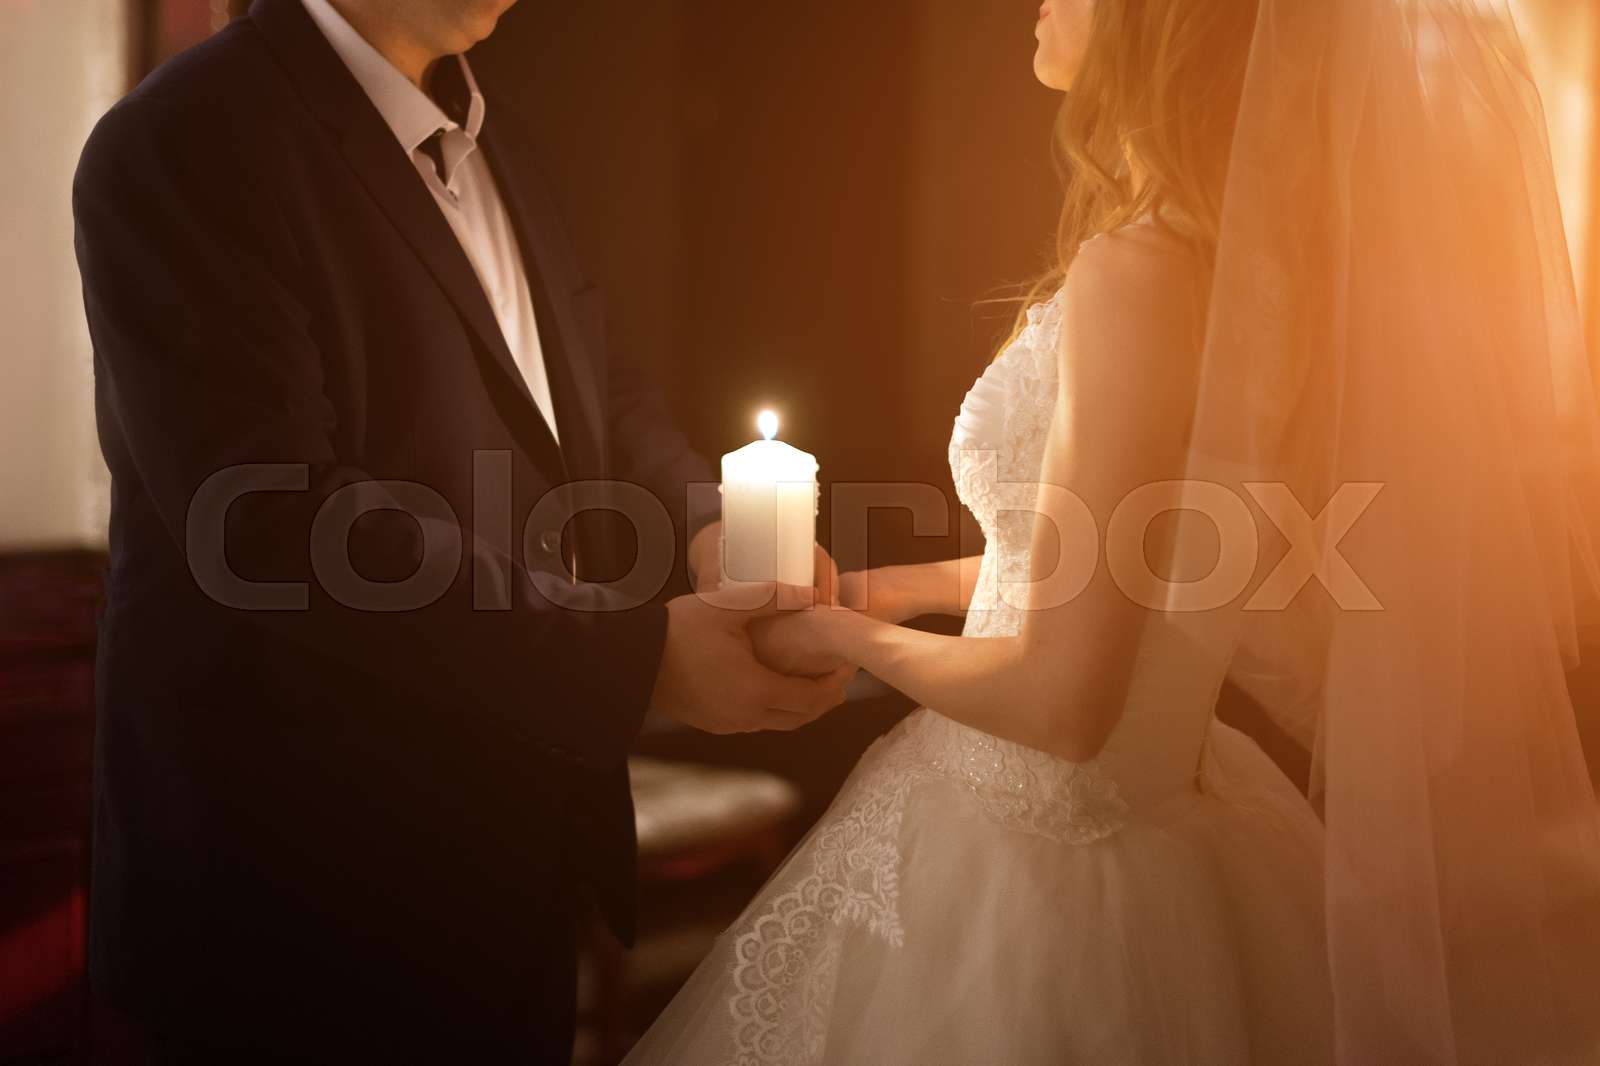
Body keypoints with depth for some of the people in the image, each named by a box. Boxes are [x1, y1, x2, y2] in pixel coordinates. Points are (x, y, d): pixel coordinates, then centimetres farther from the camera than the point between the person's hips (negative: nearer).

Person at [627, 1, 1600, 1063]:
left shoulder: (1138, 274, -26)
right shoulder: (1249, 246, 0)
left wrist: (850, 637, -8)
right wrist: (923, 585, 16)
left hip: (1047, 859, -8)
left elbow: (1063, 701, -24)